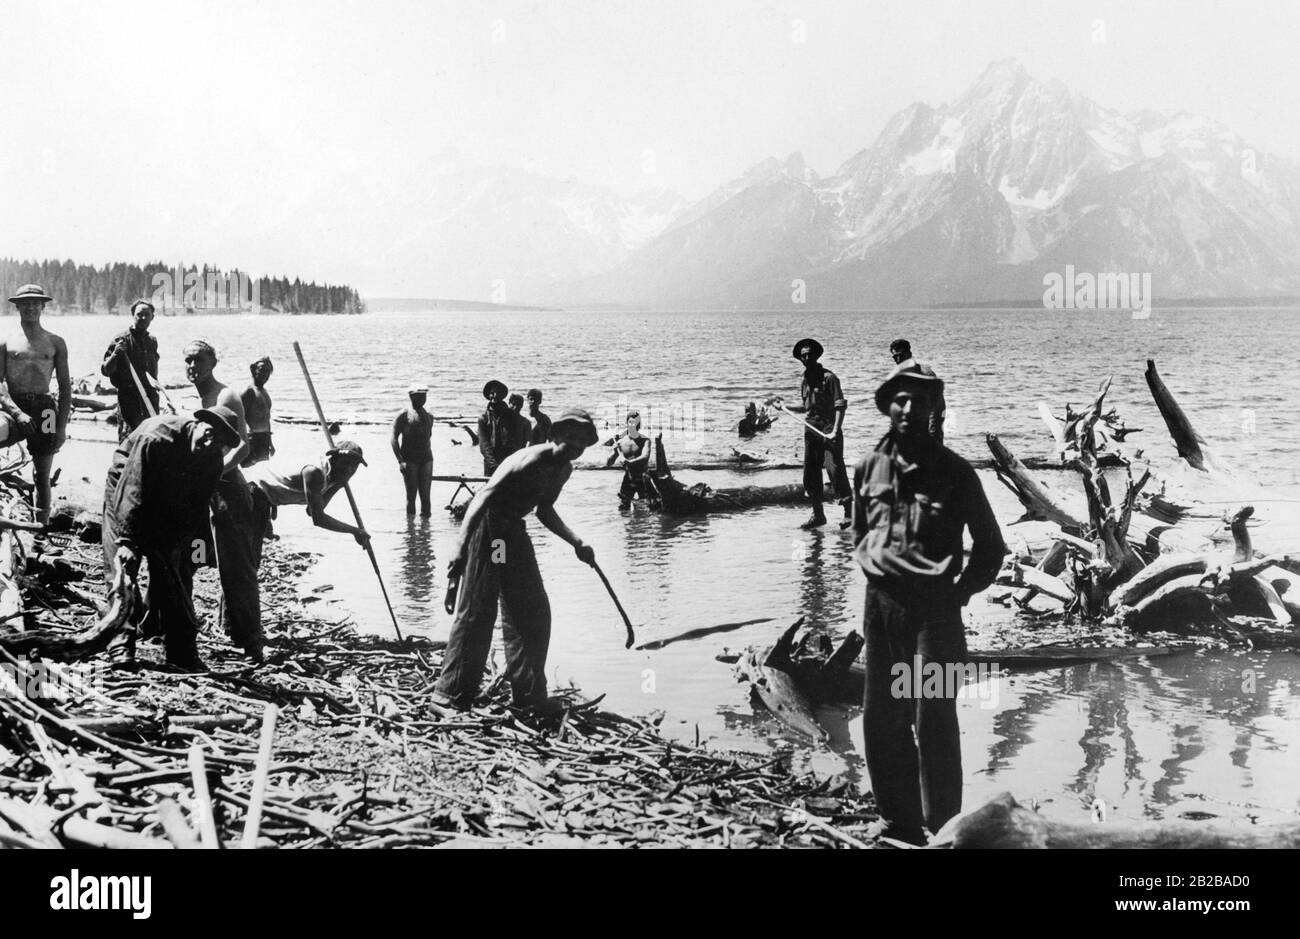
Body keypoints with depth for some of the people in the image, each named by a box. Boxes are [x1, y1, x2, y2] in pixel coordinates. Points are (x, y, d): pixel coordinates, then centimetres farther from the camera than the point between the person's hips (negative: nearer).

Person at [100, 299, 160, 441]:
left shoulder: (152, 341, 14)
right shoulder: (121, 340, -5)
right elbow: (105, 371, -9)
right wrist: (115, 354, -23)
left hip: (150, 397, 6)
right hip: (128, 397, -6)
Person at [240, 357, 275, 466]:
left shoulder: (264, 391, 17)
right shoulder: (249, 391, -10)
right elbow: (241, 418, -15)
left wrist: (269, 442, 26)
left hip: (264, 438, 9)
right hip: (253, 437, -9)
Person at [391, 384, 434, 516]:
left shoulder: (429, 416, 16)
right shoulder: (404, 415, -1)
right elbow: (394, 439, -5)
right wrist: (400, 461, -14)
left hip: (426, 459, 5)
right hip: (409, 460, -4)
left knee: (425, 495, 0)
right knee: (411, 495, -3)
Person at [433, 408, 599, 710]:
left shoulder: (564, 469, 2)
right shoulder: (527, 461, -26)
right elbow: (483, 497, -31)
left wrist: (576, 543, 11)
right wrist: (460, 548, -39)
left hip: (514, 530, 9)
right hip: (486, 527, -9)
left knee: (534, 611, 7)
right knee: (476, 611, -9)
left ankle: (528, 691, 18)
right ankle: (452, 692, 1)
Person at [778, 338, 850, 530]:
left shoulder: (829, 377, -9)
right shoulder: (805, 380, 13)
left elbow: (840, 406, -13)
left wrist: (835, 431, -22)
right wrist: (784, 406, 13)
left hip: (829, 430, -7)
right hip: (811, 431, 7)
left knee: (836, 470, -11)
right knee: (810, 474, 8)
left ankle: (849, 512, -3)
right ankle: (818, 515, 18)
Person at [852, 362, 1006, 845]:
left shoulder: (953, 471, -2)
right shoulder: (869, 468, 8)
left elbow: (990, 544, 5)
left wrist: (961, 592, 0)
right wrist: (872, 570, 12)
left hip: (934, 609, -4)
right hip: (881, 607, 4)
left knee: (933, 721, -5)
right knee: (881, 719, 8)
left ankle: (942, 828, 3)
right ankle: (899, 821, 21)